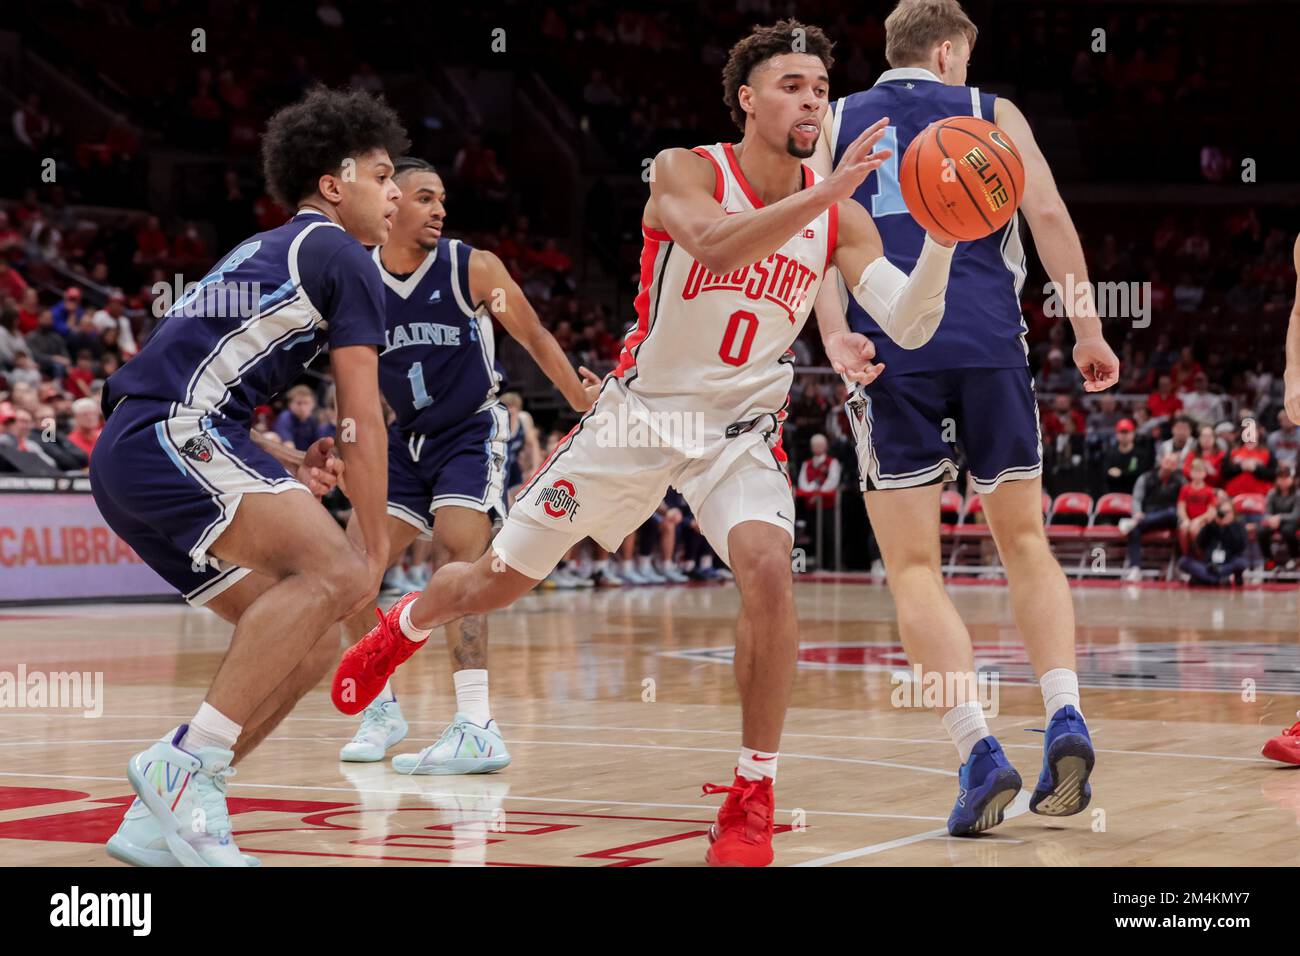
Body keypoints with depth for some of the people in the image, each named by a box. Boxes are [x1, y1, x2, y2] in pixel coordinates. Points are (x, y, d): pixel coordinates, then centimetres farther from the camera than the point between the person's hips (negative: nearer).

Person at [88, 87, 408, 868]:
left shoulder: (262, 253, 32)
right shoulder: (343, 258, 4)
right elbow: (362, 419, 0)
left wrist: (289, 466, 19)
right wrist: (375, 549, 5)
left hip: (126, 459, 10)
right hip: (167, 438, -10)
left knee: (314, 644, 7)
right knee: (334, 572, -26)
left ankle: (162, 819, 3)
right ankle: (186, 764, -30)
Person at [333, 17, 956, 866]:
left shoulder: (841, 217, -5)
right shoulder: (685, 173, -14)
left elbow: (909, 327, -15)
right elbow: (716, 246, -36)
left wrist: (941, 238, -33)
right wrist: (826, 190, -45)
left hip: (741, 430, 1)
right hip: (640, 413, -1)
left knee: (768, 567, -29)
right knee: (498, 582, 10)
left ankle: (754, 799, -15)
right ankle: (404, 626, 47)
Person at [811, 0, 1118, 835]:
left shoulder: (836, 125, 18)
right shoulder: (991, 113, 14)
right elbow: (1048, 214, 2)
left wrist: (833, 333, -9)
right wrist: (1087, 328, 6)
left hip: (888, 353, 0)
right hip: (989, 345, 0)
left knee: (914, 567, 1)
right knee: (1025, 541, 16)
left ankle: (979, 749, -15)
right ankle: (1065, 718, -2)